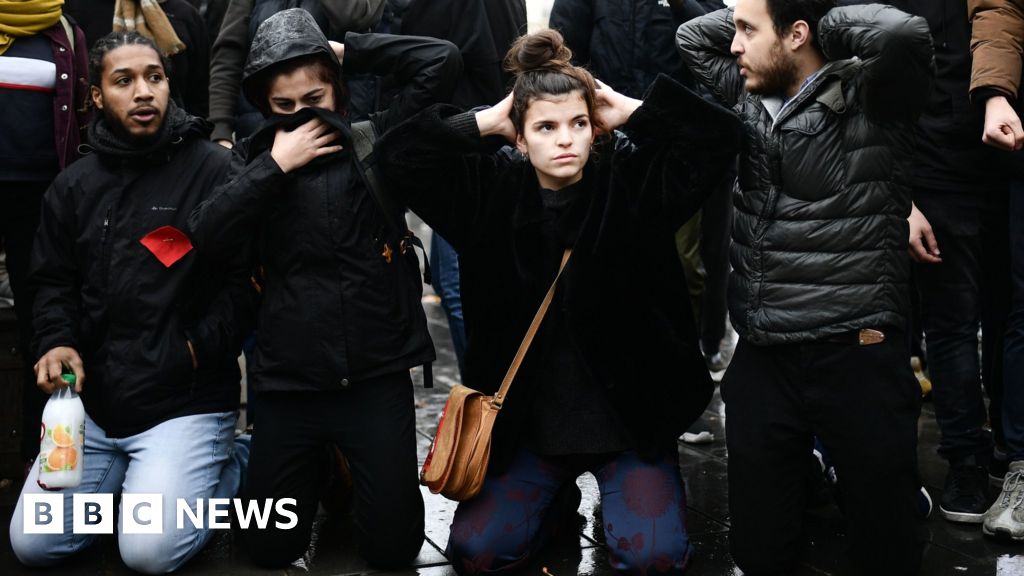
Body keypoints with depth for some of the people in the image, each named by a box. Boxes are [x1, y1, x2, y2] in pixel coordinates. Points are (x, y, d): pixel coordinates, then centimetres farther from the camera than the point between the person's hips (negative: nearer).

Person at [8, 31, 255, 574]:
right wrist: (57, 342, -5)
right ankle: (138, 477, 23)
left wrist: (199, 348, -16)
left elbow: (248, 276, -8)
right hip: (93, 399, 6)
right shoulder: (73, 185, 11)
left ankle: (227, 467, 10)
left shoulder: (214, 169, -6)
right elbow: (53, 282, 14)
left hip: (186, 402, -5)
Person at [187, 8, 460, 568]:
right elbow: (209, 238, -9)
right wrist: (276, 165, -12)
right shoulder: (257, 157, 5)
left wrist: (346, 49, -1)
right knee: (271, 547, 8)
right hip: (287, 379, 1)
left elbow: (441, 60, -7)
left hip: (378, 374, -1)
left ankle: (350, 461, 33)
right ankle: (317, 463, 37)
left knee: (393, 546, 3)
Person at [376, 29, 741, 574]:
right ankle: (558, 492, 22)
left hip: (629, 417, -1)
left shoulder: (633, 181, -7)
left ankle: (612, 485, 17)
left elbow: (719, 135, -13)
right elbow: (396, 155, -9)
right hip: (528, 423, 2)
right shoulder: (492, 192, -4)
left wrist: (631, 111, -12)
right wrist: (486, 121, -10)